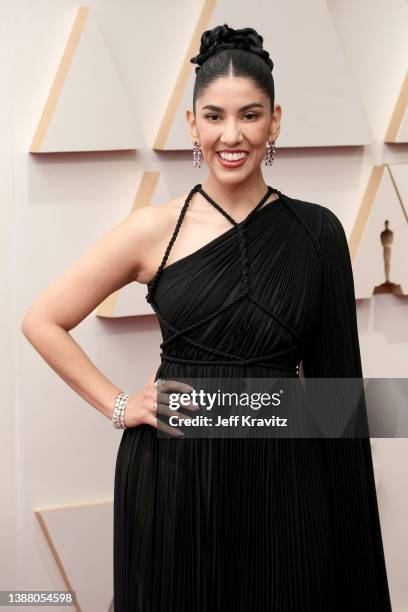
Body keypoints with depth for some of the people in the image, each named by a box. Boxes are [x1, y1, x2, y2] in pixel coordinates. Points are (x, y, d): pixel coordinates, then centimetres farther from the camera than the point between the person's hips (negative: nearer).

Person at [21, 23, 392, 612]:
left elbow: (334, 371, 5)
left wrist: (346, 496, 3)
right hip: (172, 474, 0)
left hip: (281, 471, 1)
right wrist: (118, 405, -2)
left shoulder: (316, 230, 1)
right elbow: (44, 321, 4)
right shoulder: (156, 228, -2)